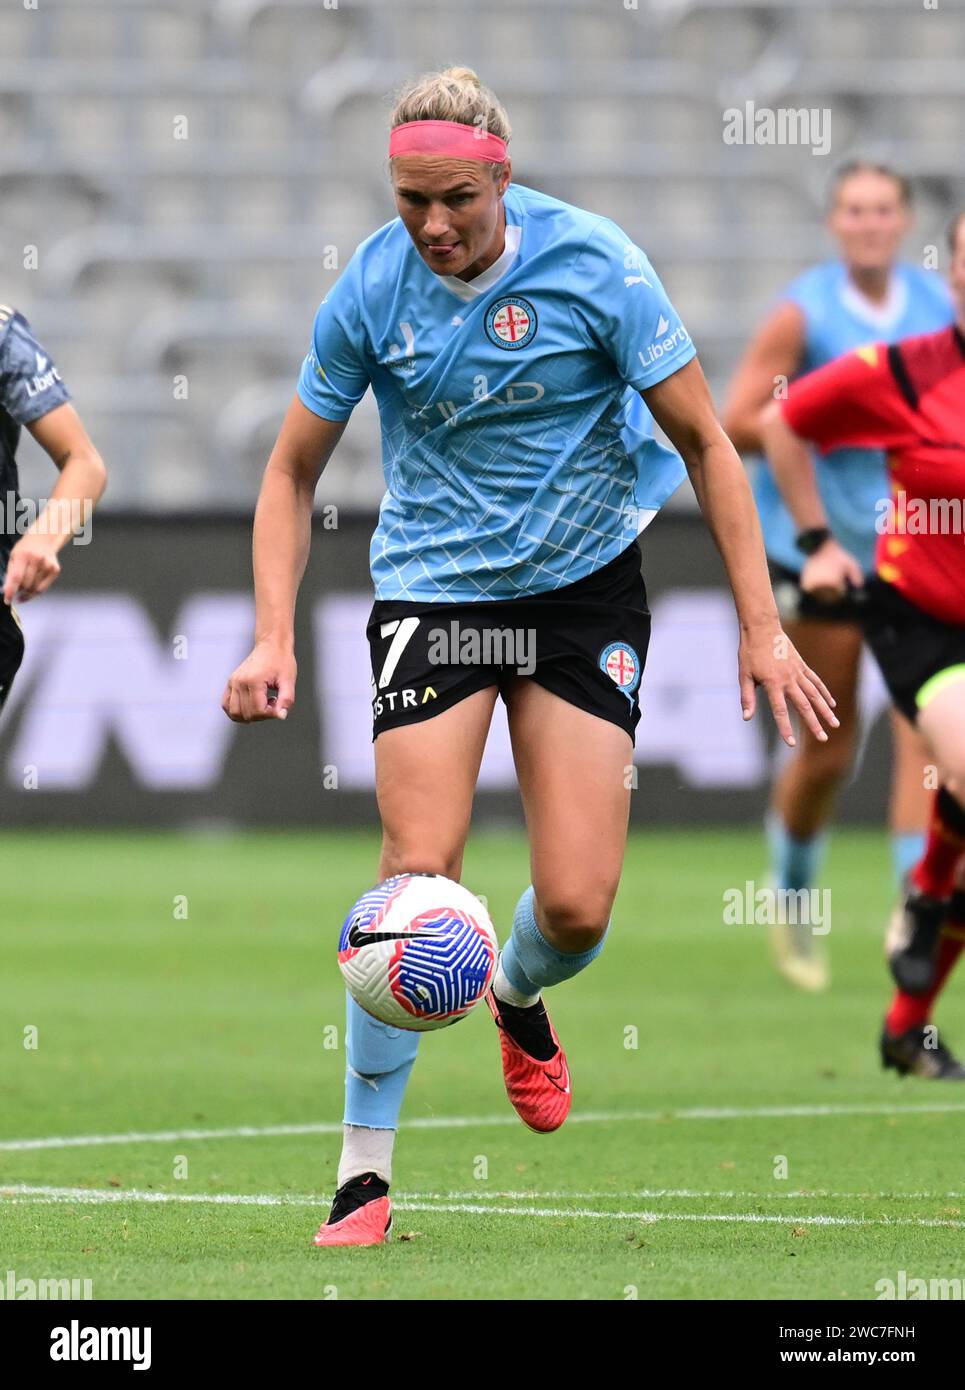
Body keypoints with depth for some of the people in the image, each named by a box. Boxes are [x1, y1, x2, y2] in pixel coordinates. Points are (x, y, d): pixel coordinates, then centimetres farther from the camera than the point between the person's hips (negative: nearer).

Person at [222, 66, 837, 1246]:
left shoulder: (591, 264, -14)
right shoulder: (370, 290, -9)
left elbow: (703, 442, -6)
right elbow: (294, 471, 3)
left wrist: (760, 626, -10)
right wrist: (273, 638, -10)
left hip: (586, 583, 0)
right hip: (432, 587, 0)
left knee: (576, 906, -8)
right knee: (419, 874, -15)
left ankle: (516, 997, 31)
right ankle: (364, 1171, -2)